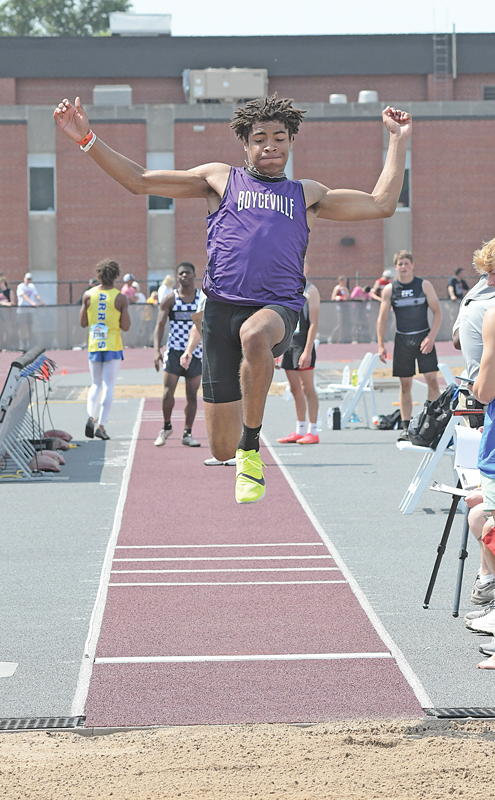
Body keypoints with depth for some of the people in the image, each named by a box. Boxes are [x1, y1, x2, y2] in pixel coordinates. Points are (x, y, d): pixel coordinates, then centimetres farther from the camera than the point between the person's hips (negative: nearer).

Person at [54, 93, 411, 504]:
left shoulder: (308, 195, 22)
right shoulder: (220, 180, 18)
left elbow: (382, 204, 20)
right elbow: (139, 180, 17)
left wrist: (399, 139, 19)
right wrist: (87, 139, 10)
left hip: (278, 308, -1)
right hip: (222, 307, 1)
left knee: (255, 335, -42)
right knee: (221, 449, -3)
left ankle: (251, 446, -24)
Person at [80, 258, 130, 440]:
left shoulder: (88, 295, 0)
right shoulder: (121, 298, -7)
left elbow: (83, 323, 3)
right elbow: (126, 326, -7)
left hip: (93, 345, 3)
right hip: (113, 346, -3)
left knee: (96, 384, 15)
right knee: (108, 386, 0)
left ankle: (90, 416, -6)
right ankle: (101, 425, -5)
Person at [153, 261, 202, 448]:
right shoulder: (170, 299, 0)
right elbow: (159, 325, -2)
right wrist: (157, 350, -14)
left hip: (196, 351, 1)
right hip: (174, 351, -1)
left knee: (192, 395, 3)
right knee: (168, 393, -8)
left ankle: (187, 434, 12)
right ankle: (166, 427, 15)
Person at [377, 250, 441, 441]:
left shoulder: (424, 286, 0)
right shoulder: (389, 290, 3)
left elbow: (437, 312, 1)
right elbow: (382, 318, 6)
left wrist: (431, 337, -10)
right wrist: (381, 345, -2)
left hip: (424, 338, -1)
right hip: (402, 340, 1)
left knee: (432, 380, -9)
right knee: (405, 385, 2)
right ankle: (406, 427, 6)